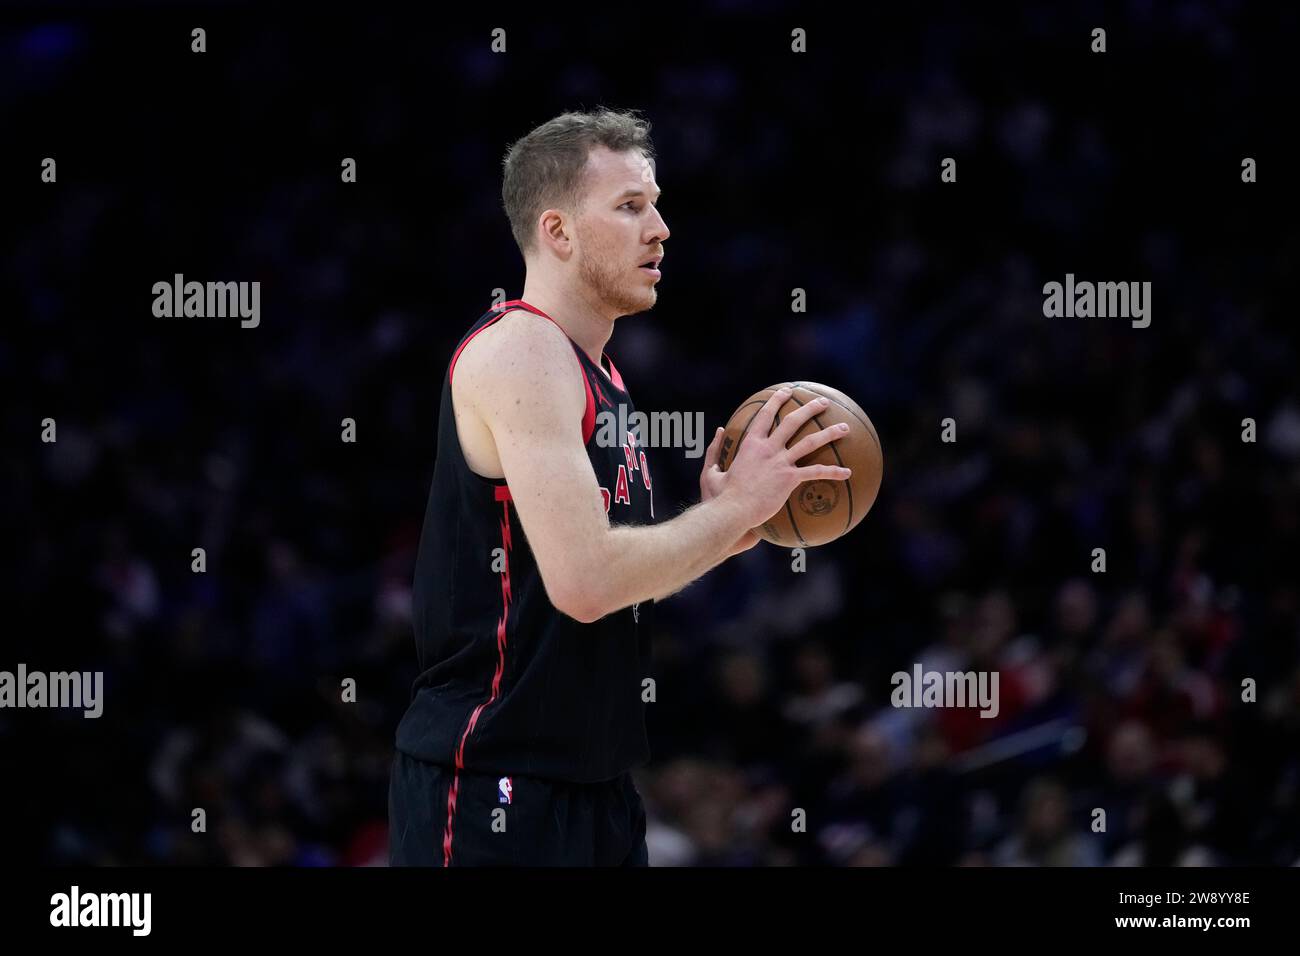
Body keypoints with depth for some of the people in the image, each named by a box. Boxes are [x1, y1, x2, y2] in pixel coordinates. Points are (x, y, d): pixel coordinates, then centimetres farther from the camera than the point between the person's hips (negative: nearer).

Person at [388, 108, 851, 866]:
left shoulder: (600, 377, 15)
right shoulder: (521, 350, -13)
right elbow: (583, 581, -24)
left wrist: (724, 528, 6)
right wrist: (735, 507, -14)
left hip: (595, 787, 9)